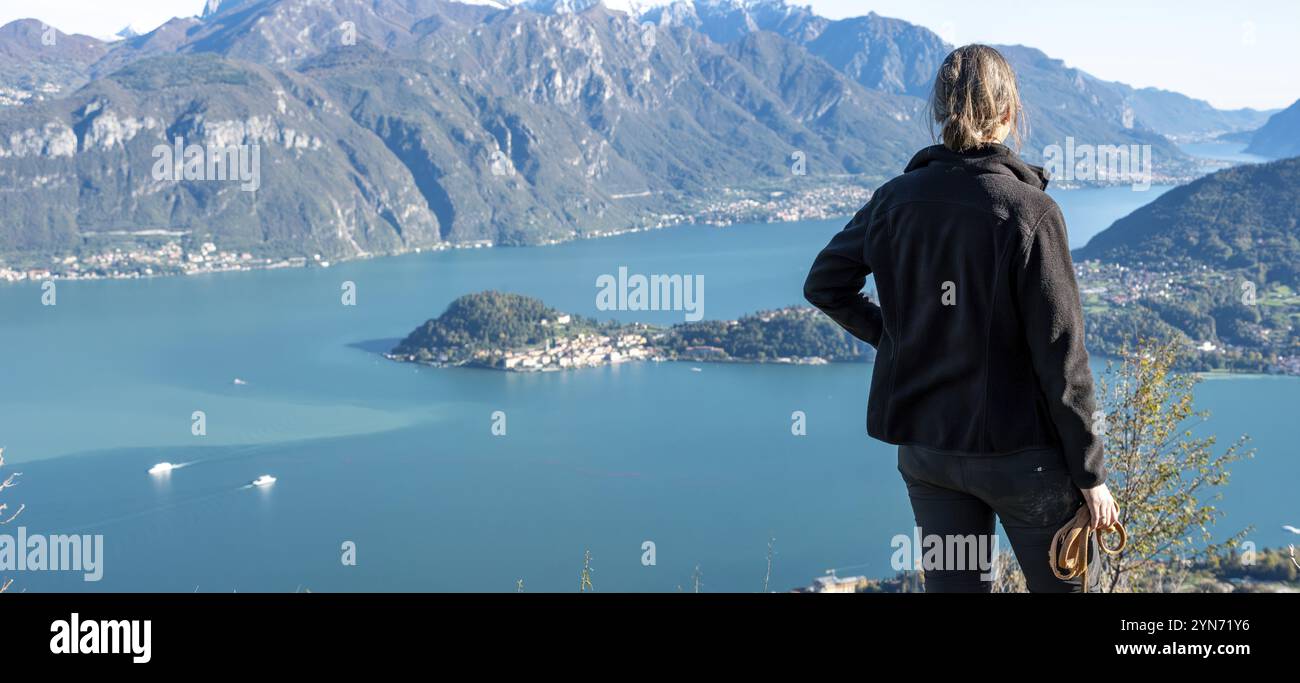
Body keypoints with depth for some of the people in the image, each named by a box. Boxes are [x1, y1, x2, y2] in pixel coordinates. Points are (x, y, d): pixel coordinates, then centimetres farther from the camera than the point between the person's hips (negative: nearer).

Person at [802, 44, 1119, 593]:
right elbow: (1061, 356, -15)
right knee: (1066, 583, 14)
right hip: (1020, 449, -4)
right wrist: (1090, 474, -8)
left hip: (925, 448, 4)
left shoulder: (897, 198, -4)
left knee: (952, 585, 14)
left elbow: (823, 284, 8)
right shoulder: (1030, 212, -17)